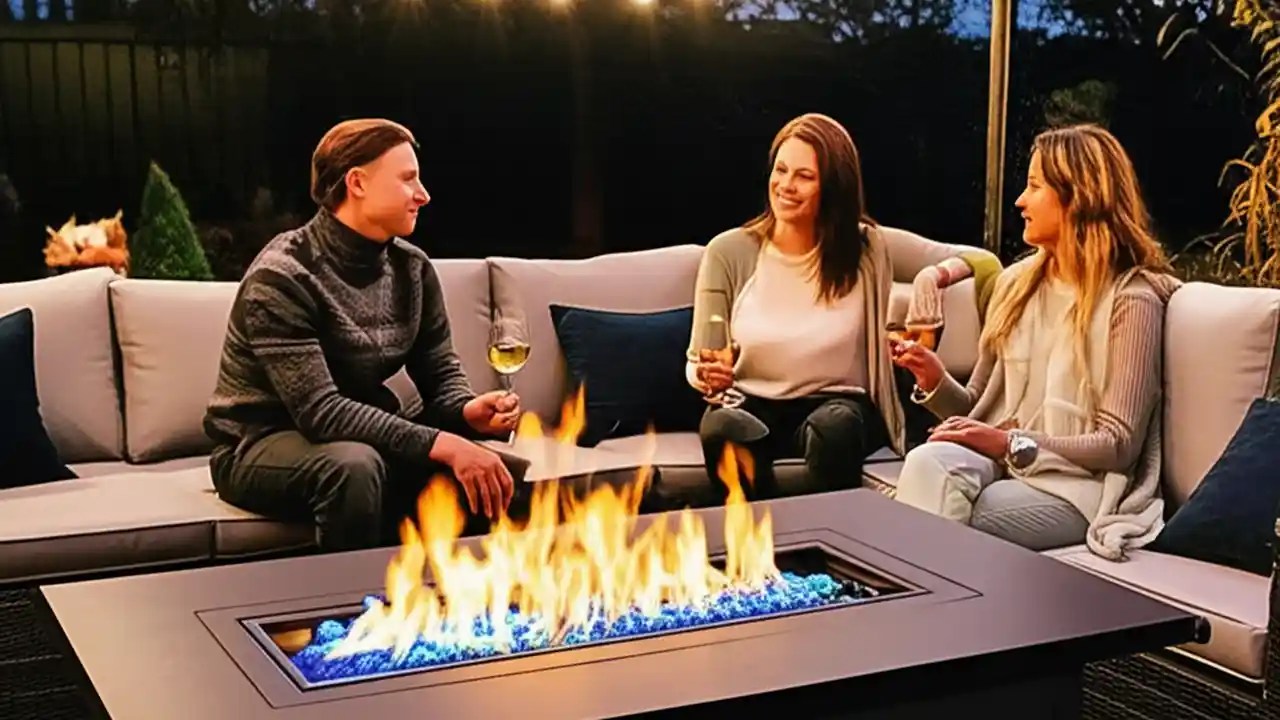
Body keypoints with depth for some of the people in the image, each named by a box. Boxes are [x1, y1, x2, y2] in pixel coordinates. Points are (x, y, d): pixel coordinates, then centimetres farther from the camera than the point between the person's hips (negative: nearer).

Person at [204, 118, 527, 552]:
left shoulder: (412, 268, -1)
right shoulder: (282, 277, -22)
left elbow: (442, 375, 0)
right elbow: (320, 411, -30)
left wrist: (469, 412, -25)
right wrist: (440, 444, -37)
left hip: (362, 437, 6)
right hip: (260, 447, -6)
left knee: (492, 464, -15)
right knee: (354, 466, -37)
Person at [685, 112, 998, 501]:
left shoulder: (868, 247, 1)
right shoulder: (728, 252, 0)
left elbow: (975, 259, 6)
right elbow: (697, 361, 4)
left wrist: (934, 275, -16)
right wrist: (707, 376, -21)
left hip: (838, 405, 0)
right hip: (752, 406, 0)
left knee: (835, 425, -37)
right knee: (721, 427, -35)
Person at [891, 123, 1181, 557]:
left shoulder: (1129, 300, -6)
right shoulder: (1017, 282, 14)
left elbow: (1118, 445, -10)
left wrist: (1012, 443, -18)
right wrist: (937, 383, -4)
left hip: (1072, 483, -5)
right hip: (997, 461, 5)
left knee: (940, 528, -34)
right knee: (928, 463, -32)